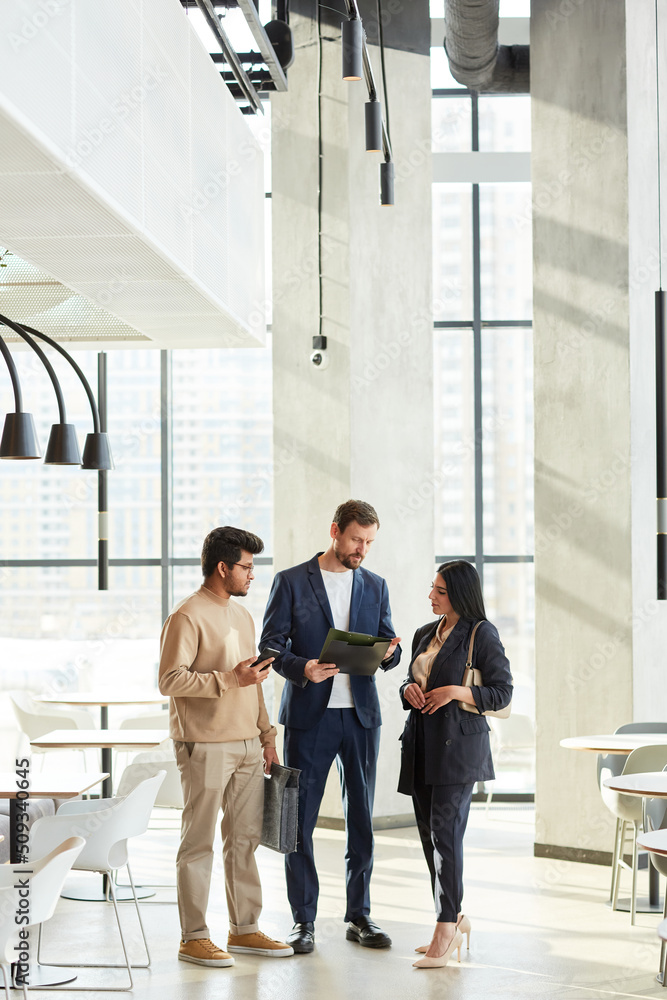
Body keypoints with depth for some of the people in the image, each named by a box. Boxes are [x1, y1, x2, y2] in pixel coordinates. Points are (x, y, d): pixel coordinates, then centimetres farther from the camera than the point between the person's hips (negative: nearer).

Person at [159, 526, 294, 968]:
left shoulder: (242, 615, 17)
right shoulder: (188, 617, -10)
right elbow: (170, 680, -17)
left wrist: (266, 734, 17)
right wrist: (229, 679, -20)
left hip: (247, 745, 8)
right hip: (205, 745, -8)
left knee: (245, 838, 11)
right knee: (199, 843, -2)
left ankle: (245, 929, 19)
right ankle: (194, 937, 4)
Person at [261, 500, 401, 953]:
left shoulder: (375, 586, 12)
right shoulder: (291, 582, 1)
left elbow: (388, 649, 12)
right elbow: (271, 645, -3)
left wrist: (389, 652, -12)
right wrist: (302, 668, -21)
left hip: (361, 714, 3)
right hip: (309, 713, -3)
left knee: (362, 818, 6)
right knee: (300, 818, -1)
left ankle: (360, 916, 16)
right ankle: (303, 920, 8)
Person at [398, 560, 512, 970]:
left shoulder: (482, 635, -5)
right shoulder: (425, 634, 16)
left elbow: (502, 692, -6)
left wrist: (456, 692, -17)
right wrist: (409, 689, 3)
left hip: (458, 744, -7)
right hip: (422, 743, 7)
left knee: (445, 832, -13)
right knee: (429, 833, 9)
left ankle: (448, 928, -9)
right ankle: (455, 919, 20)